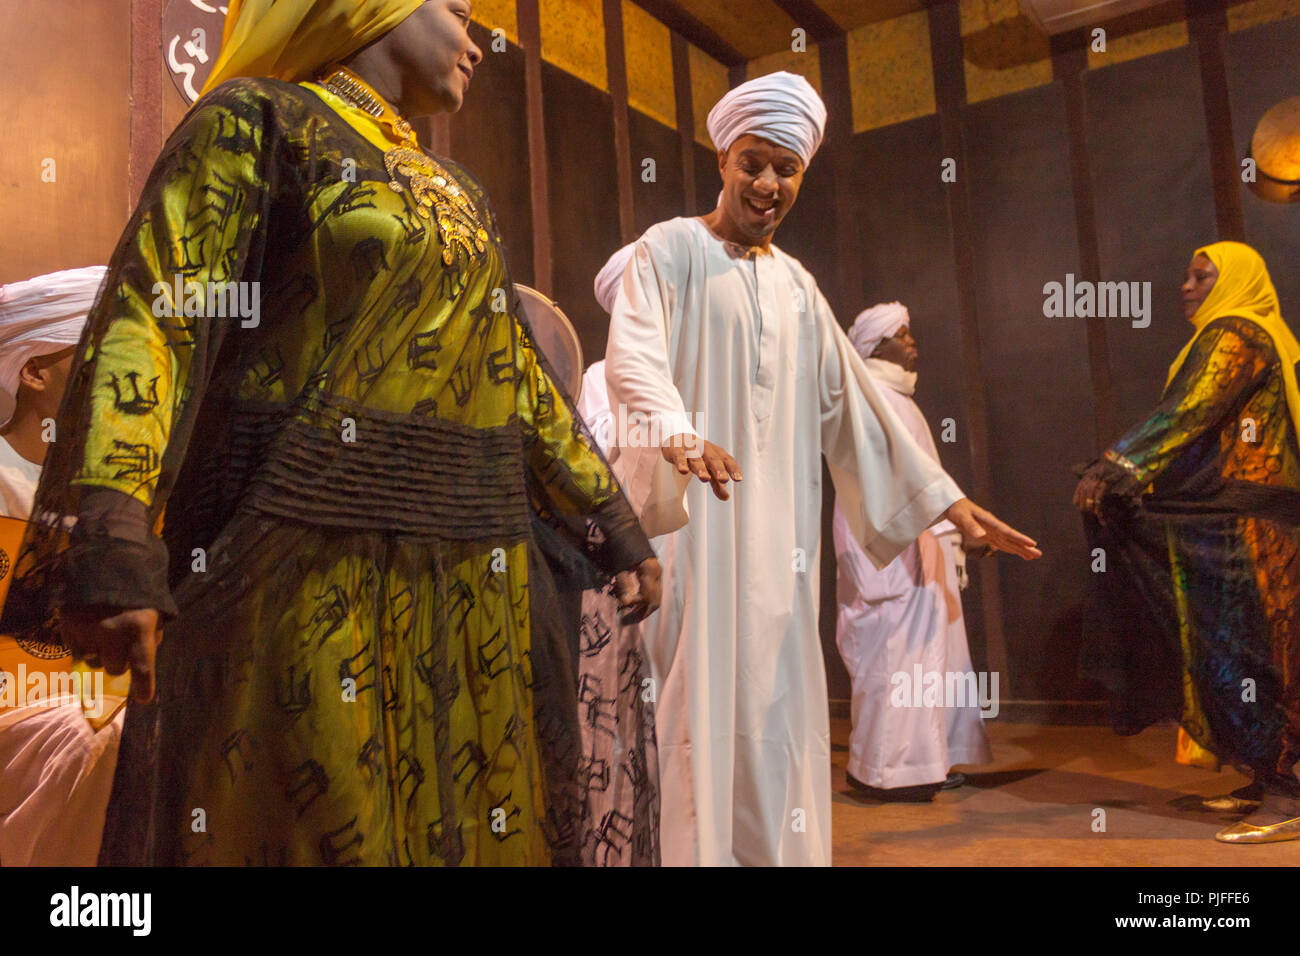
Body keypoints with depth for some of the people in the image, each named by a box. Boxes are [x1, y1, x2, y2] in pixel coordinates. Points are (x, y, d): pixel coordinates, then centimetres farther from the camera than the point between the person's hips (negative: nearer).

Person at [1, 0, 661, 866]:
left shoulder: (458, 194, 21)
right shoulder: (257, 121, 2)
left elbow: (522, 373, 20)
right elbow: (155, 313, -11)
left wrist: (618, 527, 17)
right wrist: (114, 557, -24)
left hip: (467, 569, 7)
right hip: (310, 555, -6)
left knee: (465, 818, 12)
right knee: (312, 821, 3)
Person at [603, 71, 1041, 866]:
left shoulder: (796, 285, 19)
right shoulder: (671, 248, 2)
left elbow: (851, 399, 18)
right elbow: (632, 357, -15)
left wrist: (942, 496, 13)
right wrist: (679, 435, -36)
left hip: (776, 525, 5)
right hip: (690, 513, -5)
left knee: (774, 703, 6)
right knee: (698, 698, -7)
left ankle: (774, 851, 16)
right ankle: (693, 849, 2)